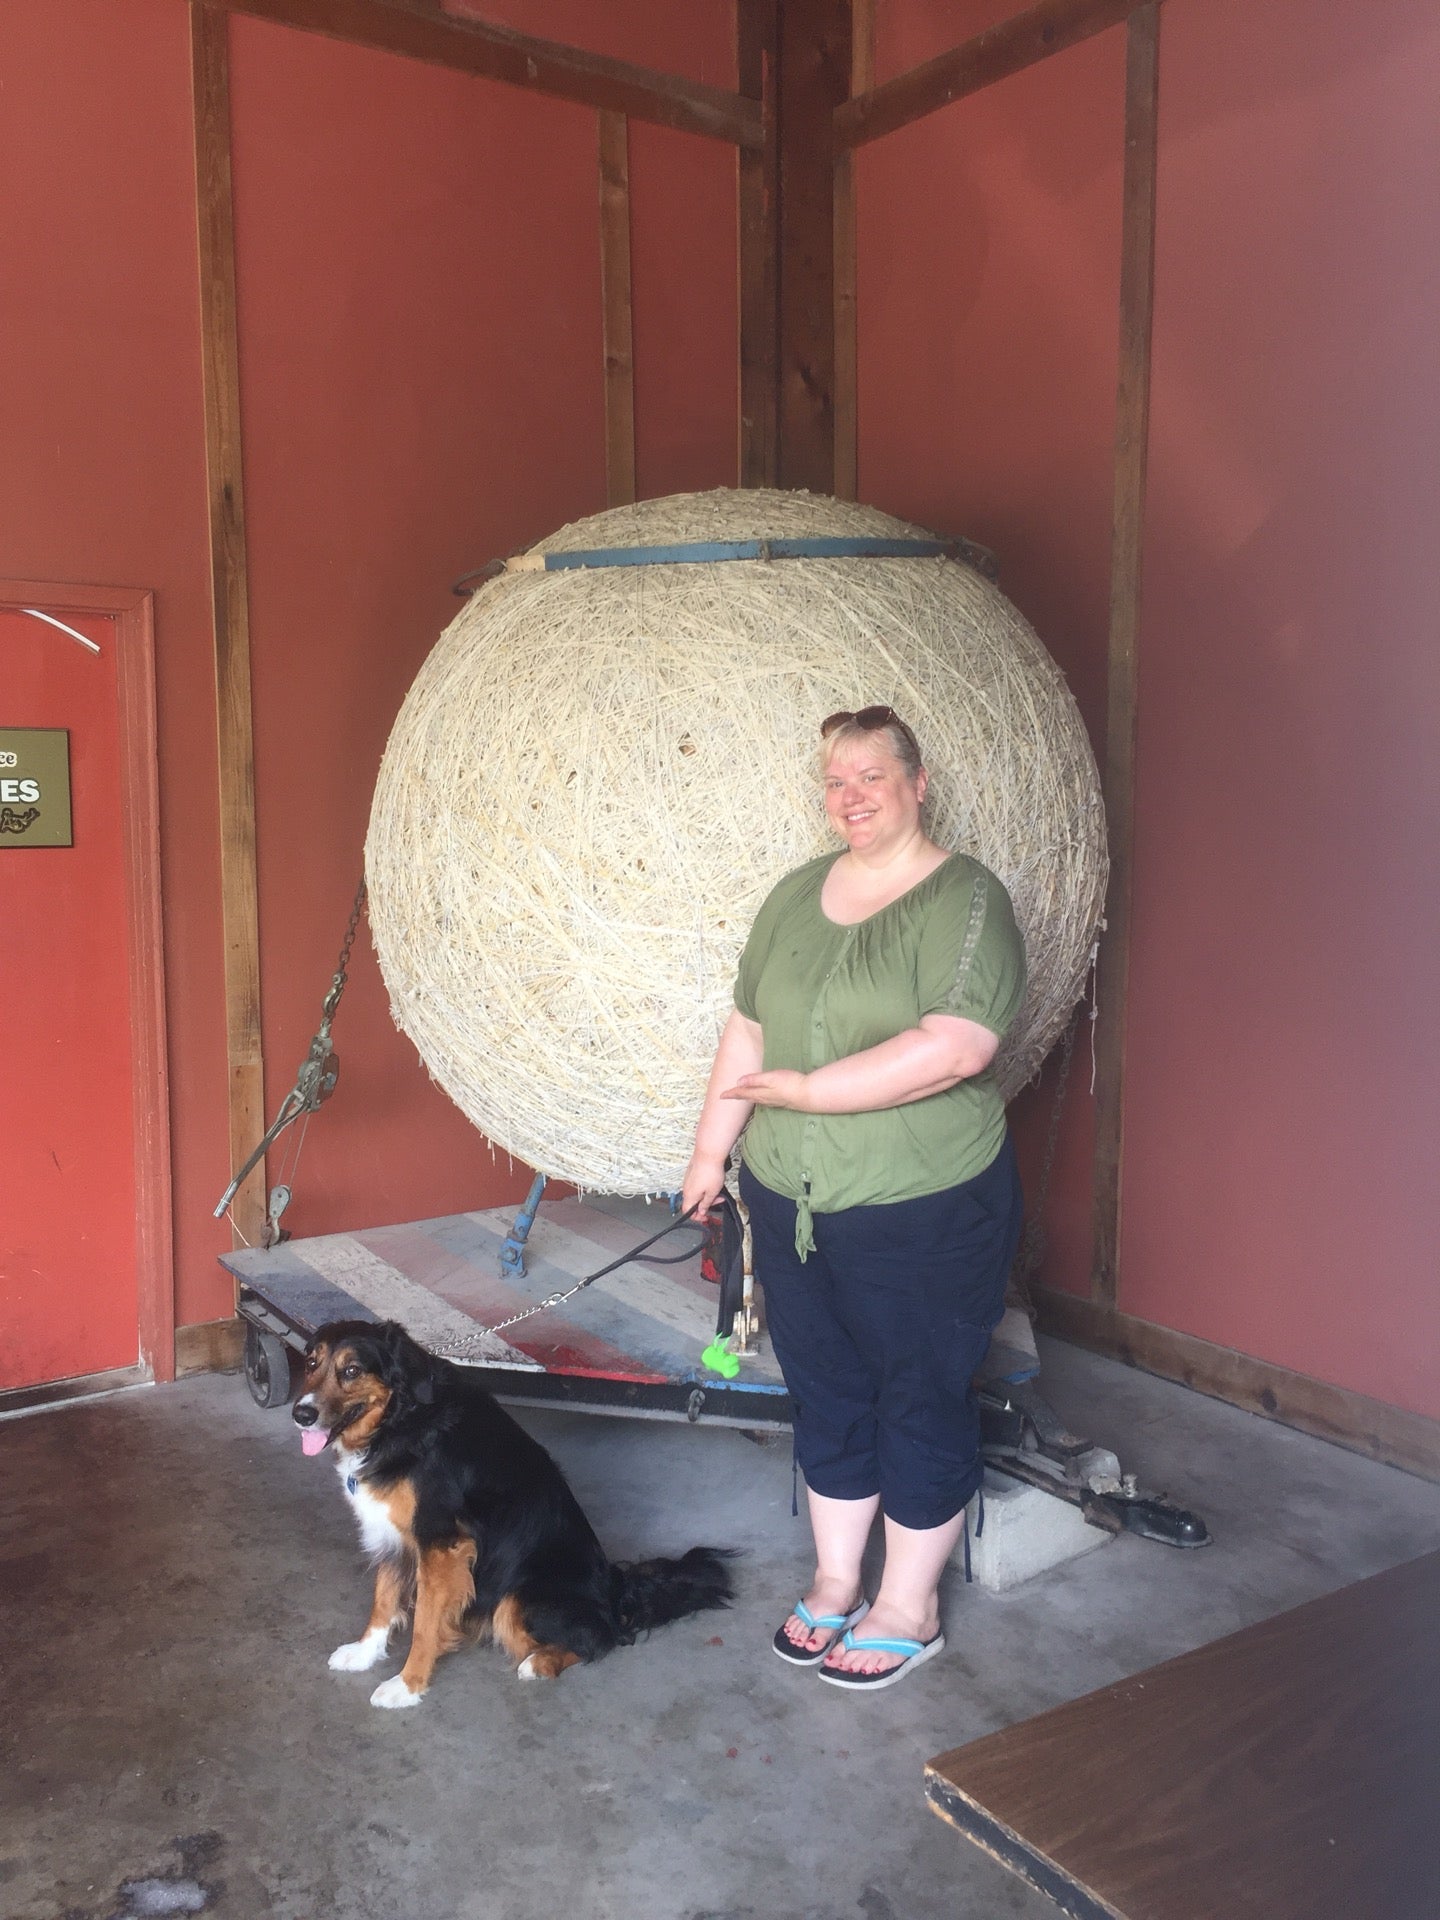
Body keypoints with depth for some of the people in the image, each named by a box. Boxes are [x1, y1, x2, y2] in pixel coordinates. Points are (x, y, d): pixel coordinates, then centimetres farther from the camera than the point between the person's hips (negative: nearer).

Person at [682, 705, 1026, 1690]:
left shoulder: (964, 899, -13)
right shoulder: (798, 894, 8)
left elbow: (953, 1049, -27)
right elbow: (748, 1029, 13)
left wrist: (804, 1089, -22)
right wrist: (712, 1148, 12)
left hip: (925, 1211, -6)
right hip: (792, 1203, 6)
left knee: (922, 1403, 10)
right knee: (828, 1396, 18)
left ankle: (910, 1608, 28)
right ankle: (836, 1585, 36)